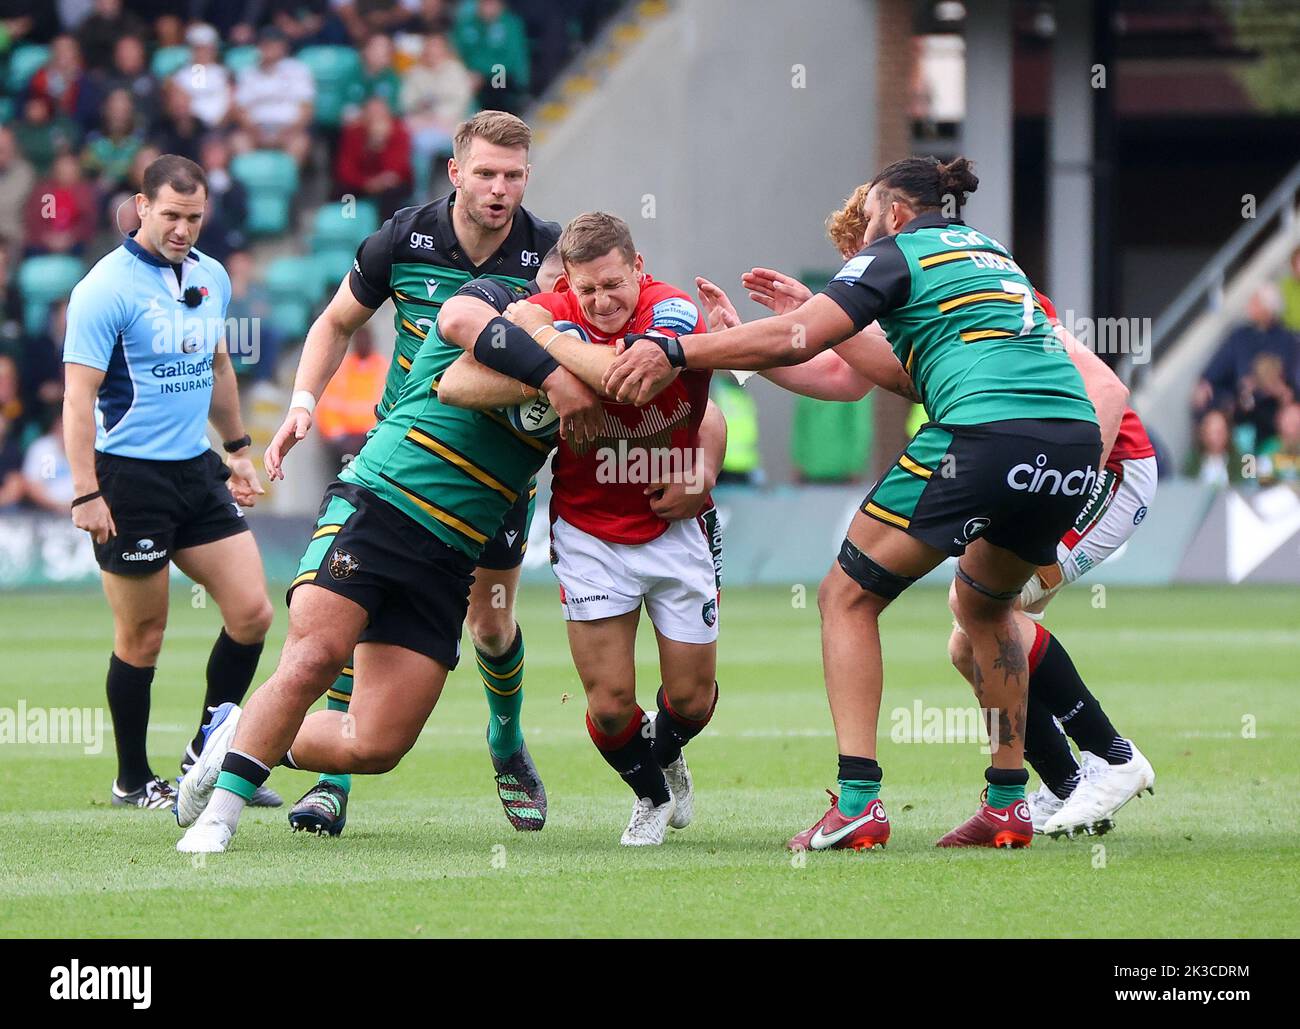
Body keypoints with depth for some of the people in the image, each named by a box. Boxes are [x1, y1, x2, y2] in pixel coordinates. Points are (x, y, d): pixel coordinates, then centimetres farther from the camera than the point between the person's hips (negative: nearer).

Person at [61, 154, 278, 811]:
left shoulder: (211, 277, 9)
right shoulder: (106, 288, -13)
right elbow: (78, 394, -16)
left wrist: (237, 449, 26)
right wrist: (85, 492, -21)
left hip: (197, 470, 7)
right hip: (129, 478, -7)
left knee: (251, 613, 0)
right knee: (142, 638, 0)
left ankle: (208, 756, 16)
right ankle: (133, 781, 14)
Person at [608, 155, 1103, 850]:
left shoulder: (897, 253, 8)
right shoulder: (988, 251, 31)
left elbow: (798, 338, -7)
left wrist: (676, 351, -4)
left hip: (984, 434, -8)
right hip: (1078, 440, 8)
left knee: (848, 597, 5)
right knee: (984, 605, 30)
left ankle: (857, 802, -8)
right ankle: (1007, 806, 24)